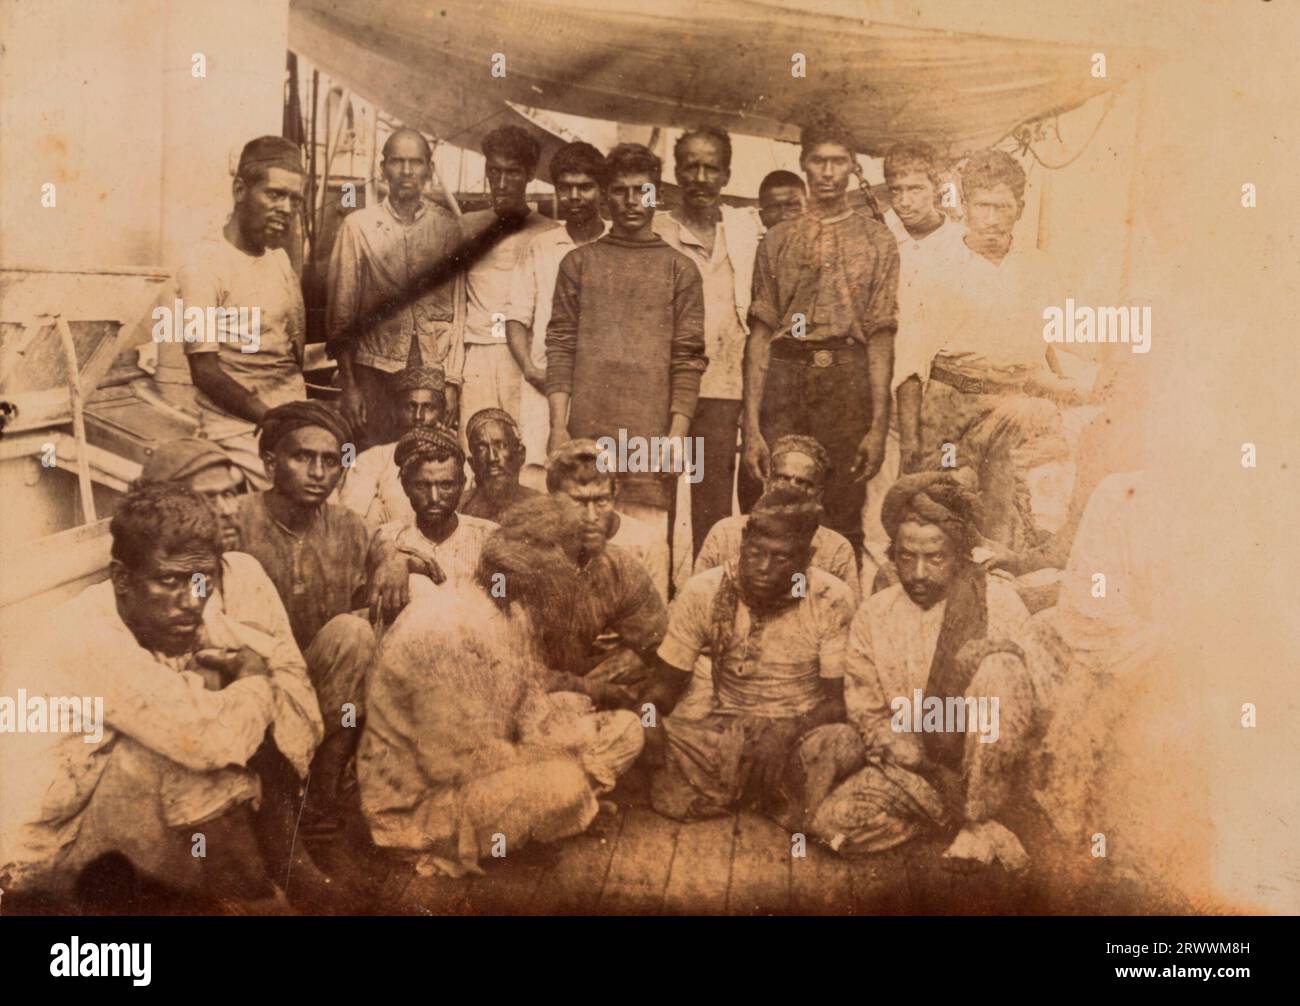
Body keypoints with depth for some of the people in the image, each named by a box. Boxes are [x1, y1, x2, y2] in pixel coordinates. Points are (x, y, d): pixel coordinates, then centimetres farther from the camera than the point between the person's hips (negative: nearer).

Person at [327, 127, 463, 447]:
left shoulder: (447, 227, 6)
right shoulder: (358, 226, 4)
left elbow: (458, 309, 5)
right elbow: (340, 311, 4)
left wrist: (453, 379, -2)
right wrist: (349, 385, -1)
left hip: (433, 372, 1)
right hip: (376, 372, -1)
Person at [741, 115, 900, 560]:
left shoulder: (877, 239, 10)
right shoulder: (778, 240, 13)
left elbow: (881, 338, 4)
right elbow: (760, 335, 7)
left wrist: (879, 425, -5)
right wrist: (751, 425, -2)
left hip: (848, 377, -1)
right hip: (783, 377, 1)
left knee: (843, 518, 1)